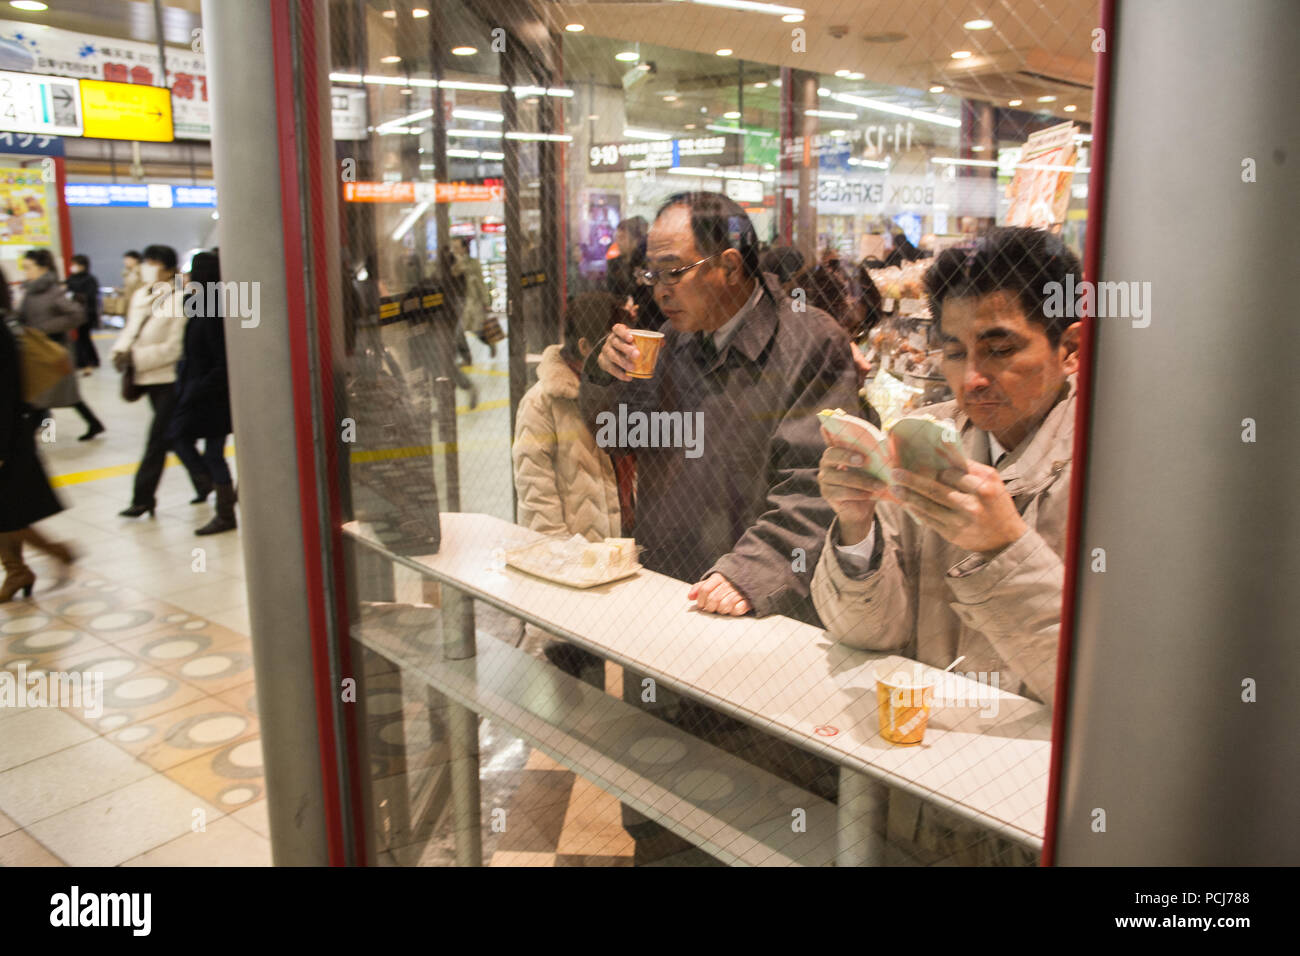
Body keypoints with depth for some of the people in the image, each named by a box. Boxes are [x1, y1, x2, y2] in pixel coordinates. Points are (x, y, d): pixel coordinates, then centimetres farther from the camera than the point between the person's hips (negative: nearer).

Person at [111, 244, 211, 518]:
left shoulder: (178, 300, -15)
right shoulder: (140, 296, 8)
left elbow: (174, 348, -18)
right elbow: (131, 330, 16)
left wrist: (137, 358, -19)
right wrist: (121, 351, -4)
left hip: (171, 379, -8)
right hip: (151, 378, 8)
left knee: (158, 438, -3)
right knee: (173, 436, 16)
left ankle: (143, 498, 5)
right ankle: (204, 480, 29)